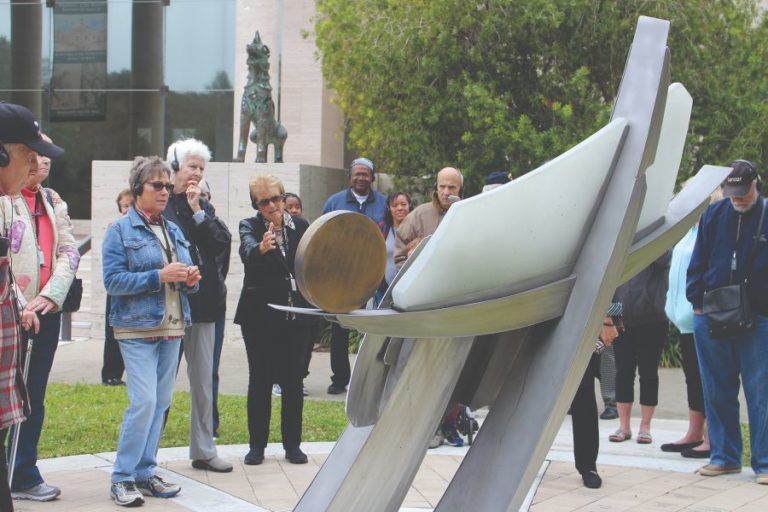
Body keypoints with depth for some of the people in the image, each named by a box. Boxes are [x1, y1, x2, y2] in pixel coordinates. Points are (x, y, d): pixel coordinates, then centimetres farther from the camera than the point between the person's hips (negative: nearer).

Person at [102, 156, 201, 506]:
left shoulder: (174, 230, 14)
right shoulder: (120, 231, -4)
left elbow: (186, 274, 22)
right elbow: (112, 280, -13)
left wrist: (190, 279, -2)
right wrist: (159, 276, -20)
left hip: (172, 328, 7)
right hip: (138, 329, -7)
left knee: (161, 402, 7)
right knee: (144, 401, -14)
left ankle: (145, 473, 16)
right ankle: (122, 478, -3)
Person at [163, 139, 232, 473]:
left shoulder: (204, 207, 13)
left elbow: (222, 244, 0)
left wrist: (198, 212, -6)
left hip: (202, 303, 6)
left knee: (204, 380, 11)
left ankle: (203, 450, 19)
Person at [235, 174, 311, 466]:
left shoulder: (301, 227, 5)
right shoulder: (250, 227, -4)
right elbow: (247, 251, -26)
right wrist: (261, 247, -48)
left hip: (295, 314, 2)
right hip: (260, 315, -2)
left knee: (293, 380, 6)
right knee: (260, 380, 3)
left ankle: (292, 444, 15)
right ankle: (257, 444, 12)